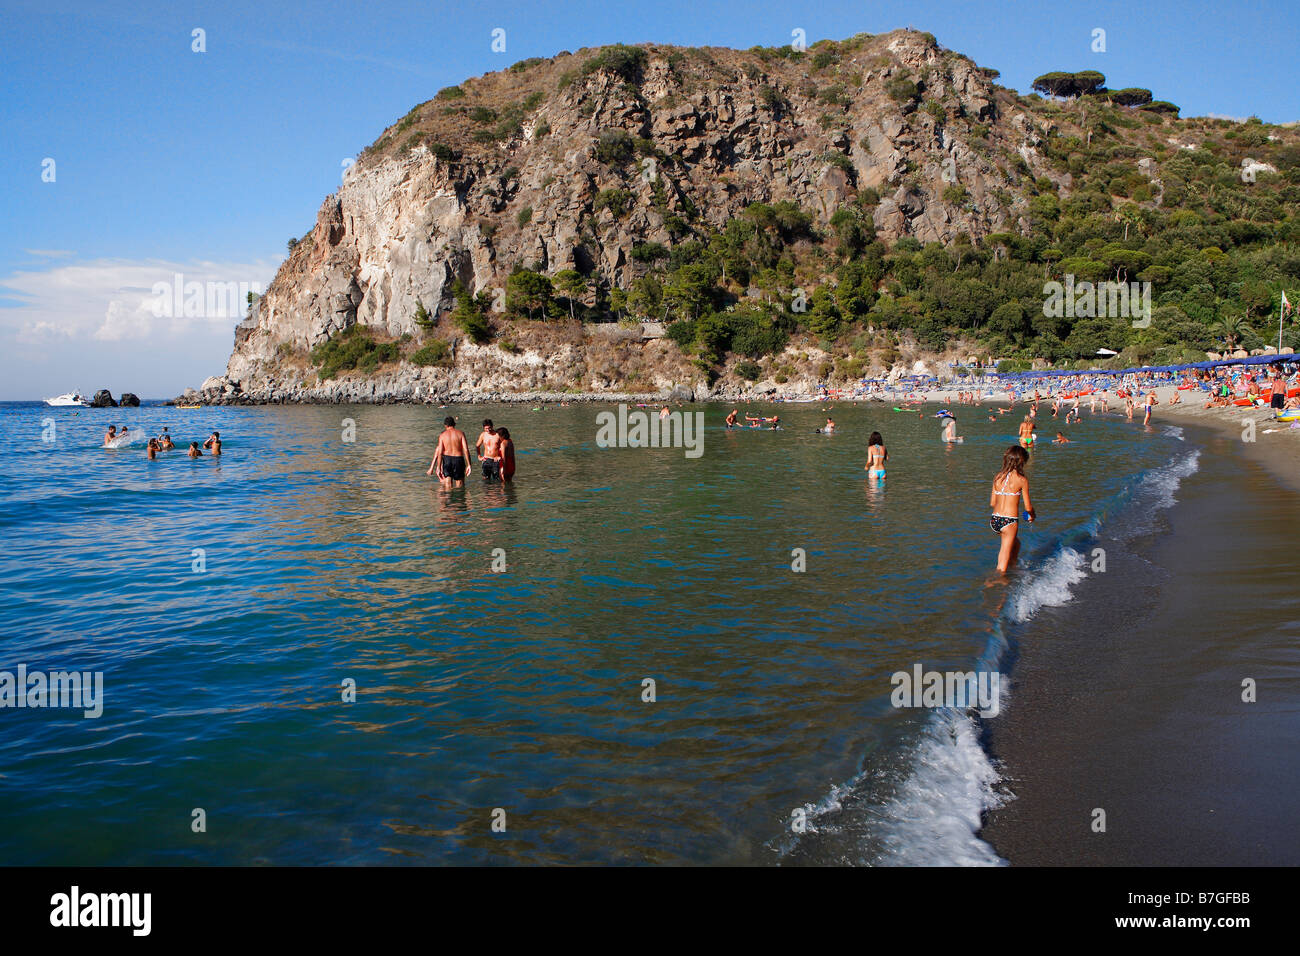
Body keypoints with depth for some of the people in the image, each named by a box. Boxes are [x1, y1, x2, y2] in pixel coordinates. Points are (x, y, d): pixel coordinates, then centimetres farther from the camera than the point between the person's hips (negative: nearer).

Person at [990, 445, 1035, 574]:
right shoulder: (1022, 480, -8)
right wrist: (1032, 515, 19)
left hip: (994, 520, 6)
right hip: (1009, 522, -6)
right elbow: (1028, 507, -3)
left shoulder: (997, 477, 6)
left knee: (1015, 543, 32)